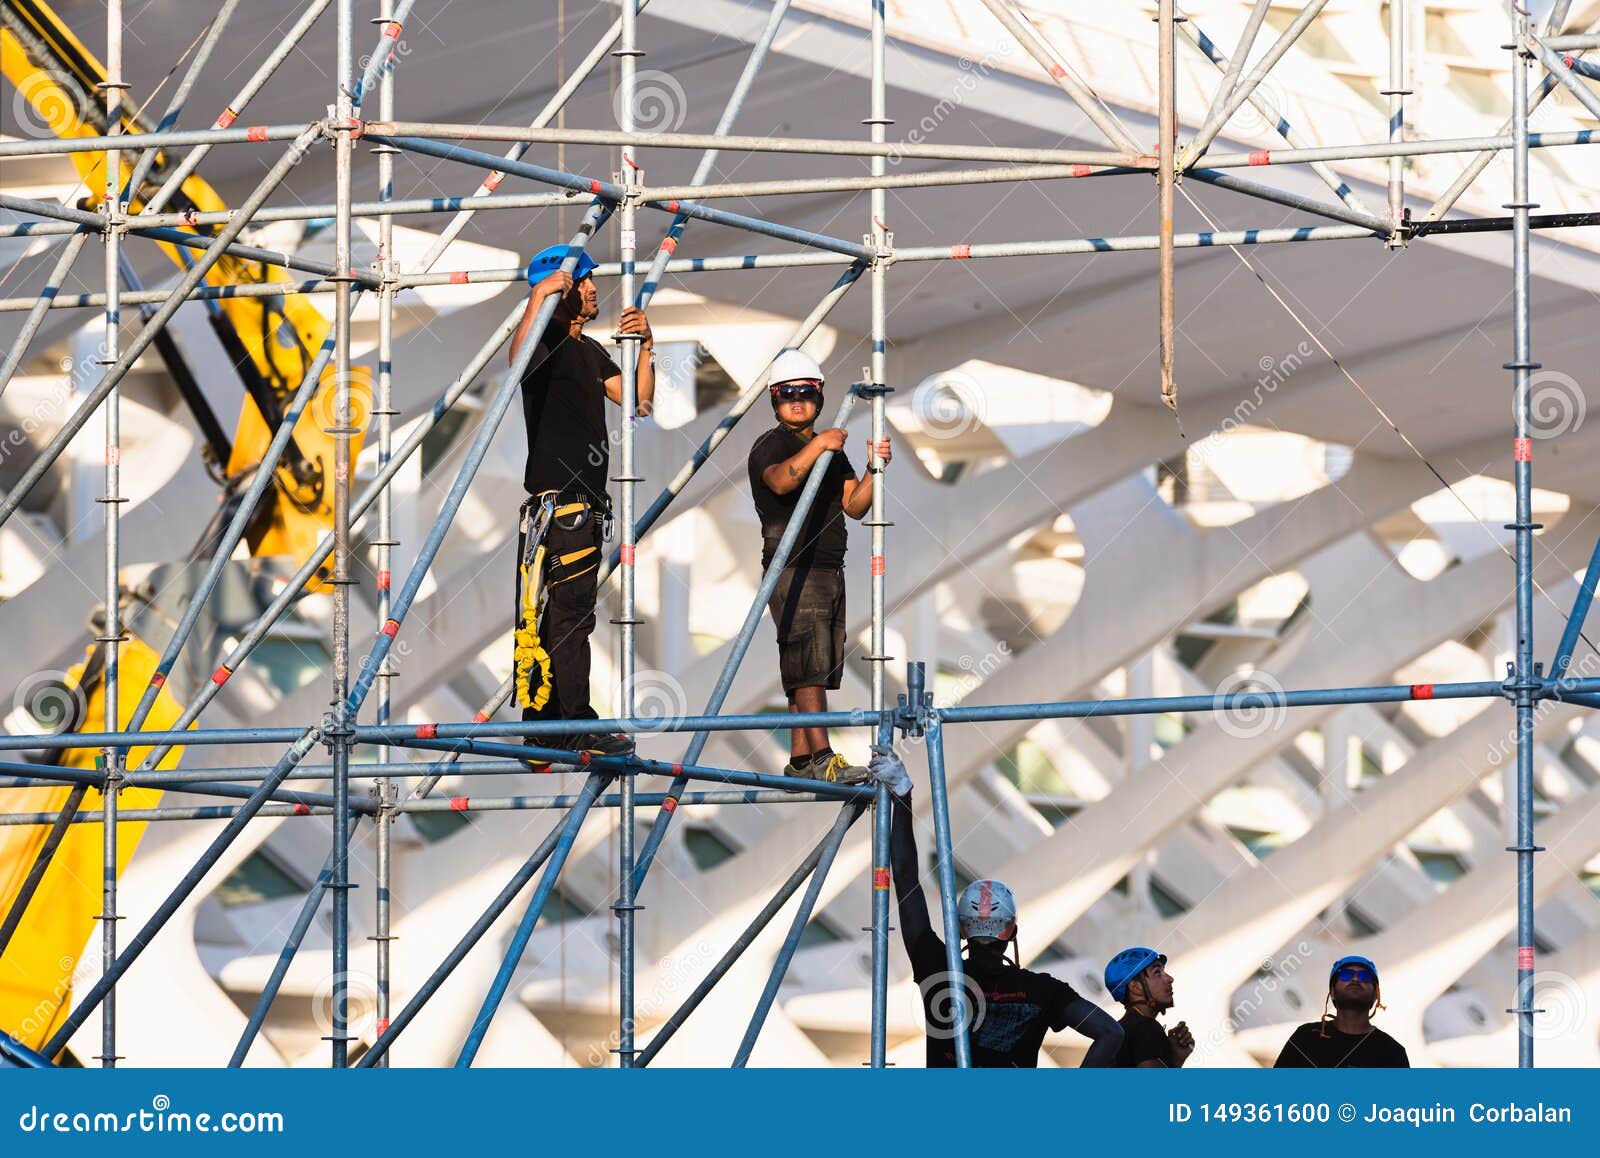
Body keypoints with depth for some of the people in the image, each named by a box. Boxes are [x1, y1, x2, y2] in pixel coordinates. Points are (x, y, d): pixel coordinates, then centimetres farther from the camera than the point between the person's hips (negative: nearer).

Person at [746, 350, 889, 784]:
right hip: (792, 569, -8)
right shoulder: (769, 446, -4)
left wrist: (873, 470, -6)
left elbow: (855, 506, 11)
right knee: (808, 668, -15)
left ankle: (799, 760, 8)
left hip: (829, 569, 8)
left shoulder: (832, 450, 20)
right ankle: (821, 758, -23)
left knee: (814, 672, 6)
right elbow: (781, 480, -27)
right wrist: (816, 446, -39)